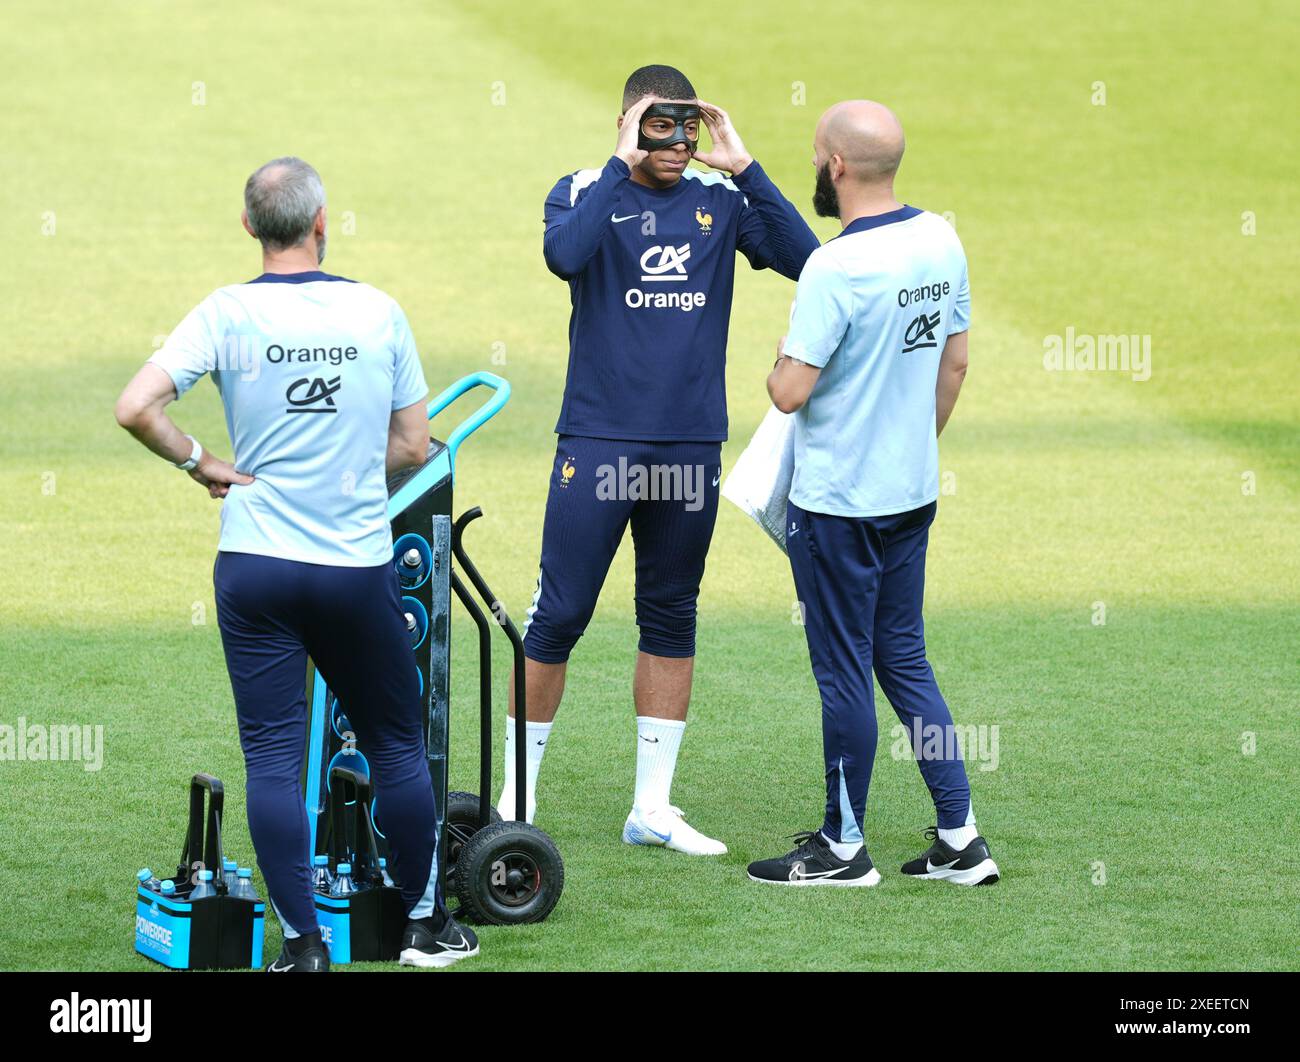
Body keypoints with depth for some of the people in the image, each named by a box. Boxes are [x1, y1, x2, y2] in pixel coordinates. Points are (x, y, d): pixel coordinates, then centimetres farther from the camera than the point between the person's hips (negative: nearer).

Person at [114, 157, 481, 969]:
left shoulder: (228, 314, -6)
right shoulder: (379, 313, -2)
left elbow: (136, 408, -16)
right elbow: (412, 446, 5)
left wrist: (200, 463, 0)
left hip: (256, 566, -1)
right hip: (359, 566, 1)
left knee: (274, 756, 2)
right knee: (398, 743, 15)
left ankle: (303, 944, 0)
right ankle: (426, 924, 22)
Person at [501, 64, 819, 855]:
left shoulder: (719, 201, 6)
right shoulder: (588, 192, -2)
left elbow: (803, 258, -8)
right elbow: (564, 255, -24)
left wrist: (744, 167, -12)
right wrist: (623, 163, -21)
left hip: (691, 448, 4)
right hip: (599, 443, -4)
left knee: (672, 619, 9)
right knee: (559, 617, -4)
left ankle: (653, 808, 16)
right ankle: (517, 797, 8)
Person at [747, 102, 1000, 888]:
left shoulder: (838, 268, -22)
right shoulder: (941, 241, 2)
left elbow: (792, 393, -22)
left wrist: (784, 359, 0)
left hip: (839, 503, -8)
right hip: (914, 494, 8)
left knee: (844, 669, 3)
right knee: (904, 659, 16)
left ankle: (844, 846, 13)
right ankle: (960, 838, 15)